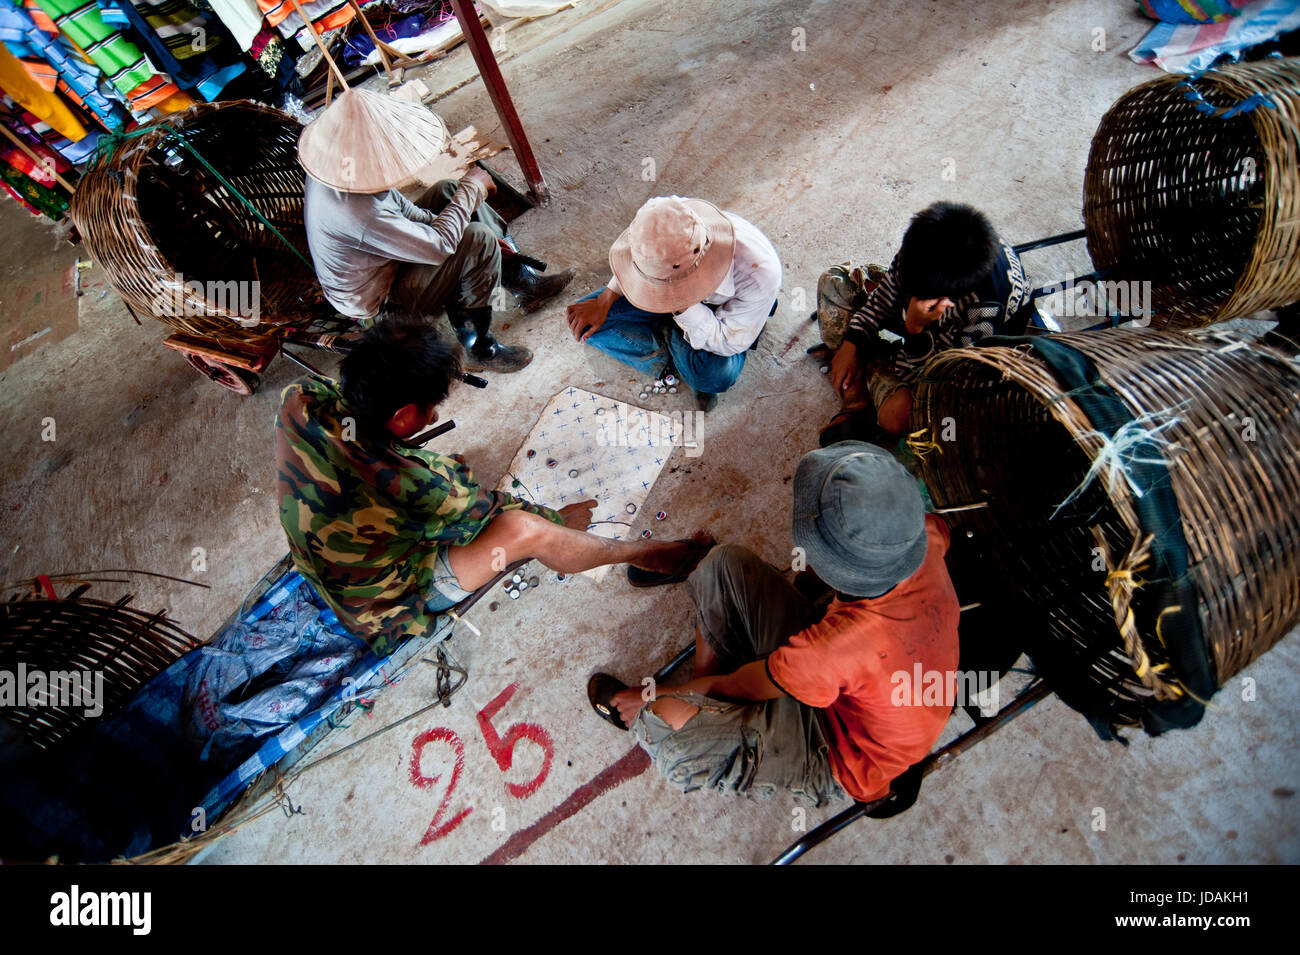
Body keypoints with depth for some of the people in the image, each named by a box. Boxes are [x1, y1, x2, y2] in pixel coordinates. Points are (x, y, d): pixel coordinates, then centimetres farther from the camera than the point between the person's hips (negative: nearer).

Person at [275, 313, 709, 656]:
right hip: (385, 605, -8)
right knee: (525, 529, -26)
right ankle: (639, 554, -4)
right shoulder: (410, 485, -41)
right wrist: (558, 518, -6)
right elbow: (492, 513, -22)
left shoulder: (299, 400, -21)